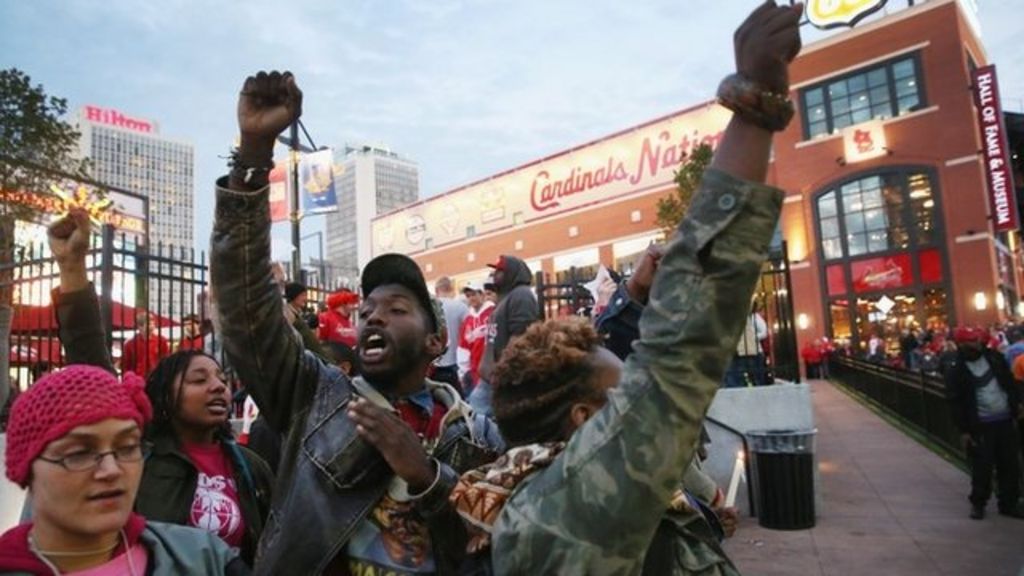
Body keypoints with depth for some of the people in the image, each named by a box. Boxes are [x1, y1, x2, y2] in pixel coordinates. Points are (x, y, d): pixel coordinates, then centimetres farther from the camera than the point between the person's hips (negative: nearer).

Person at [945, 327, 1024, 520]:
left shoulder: (995, 357, 3)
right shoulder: (956, 371, -10)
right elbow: (956, 403, -9)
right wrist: (963, 430, -10)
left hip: (1005, 420, 4)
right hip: (980, 426, -4)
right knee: (982, 467, 2)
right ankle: (978, 503, 18)